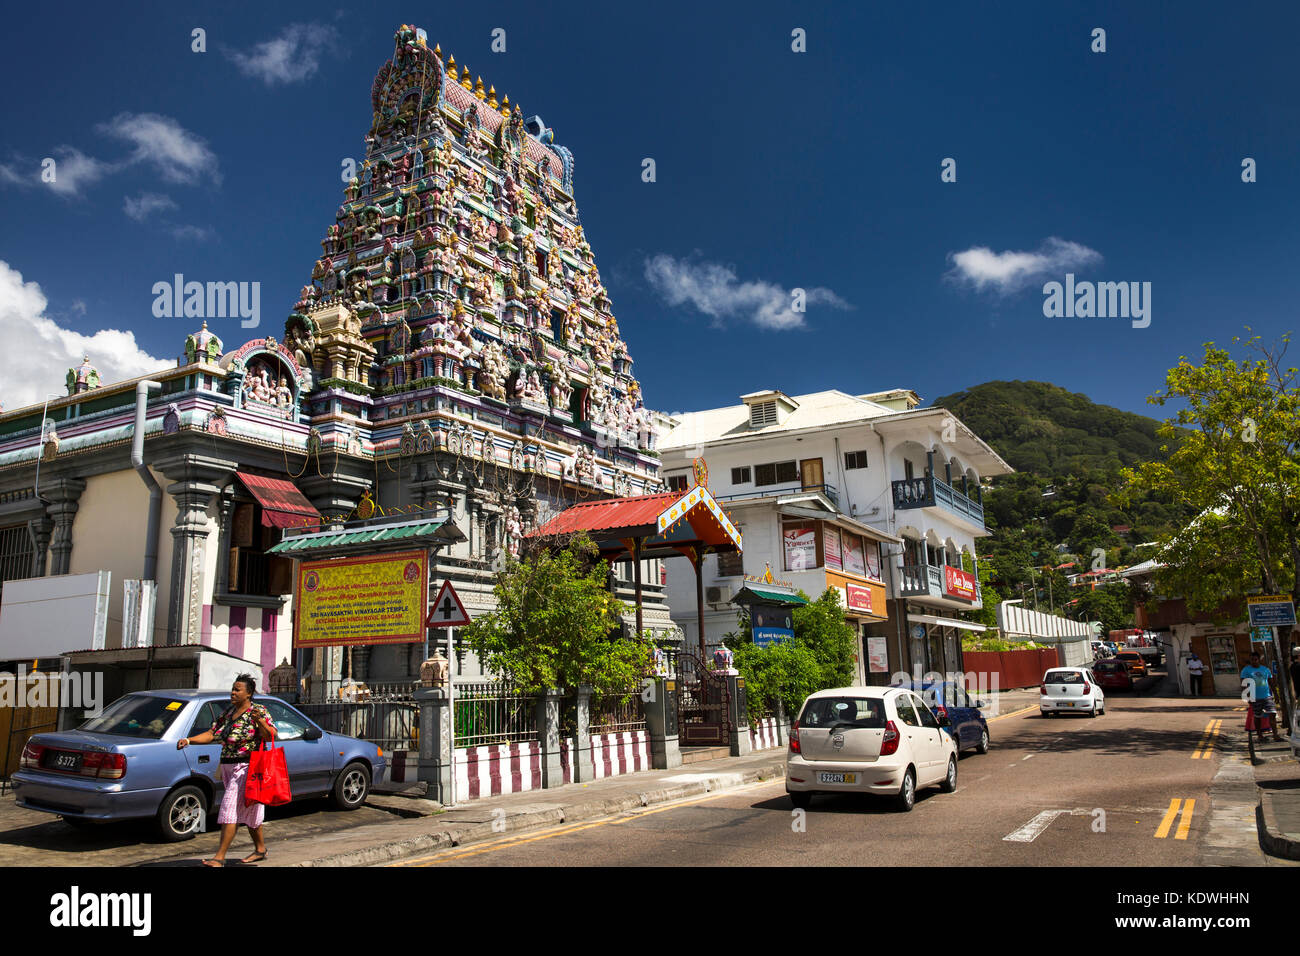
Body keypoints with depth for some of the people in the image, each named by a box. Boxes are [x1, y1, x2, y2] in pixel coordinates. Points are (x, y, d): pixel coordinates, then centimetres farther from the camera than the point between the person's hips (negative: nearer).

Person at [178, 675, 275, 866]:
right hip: (229, 767, 8)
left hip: (247, 768, -8)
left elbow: (271, 736, -17)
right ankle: (260, 850, 26)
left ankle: (220, 857, -10)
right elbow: (212, 734, 11)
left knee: (231, 809, -12)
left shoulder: (258, 711, -10)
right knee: (247, 811, 14)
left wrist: (260, 721, -34)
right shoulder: (229, 712, 12)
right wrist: (188, 740, -2)